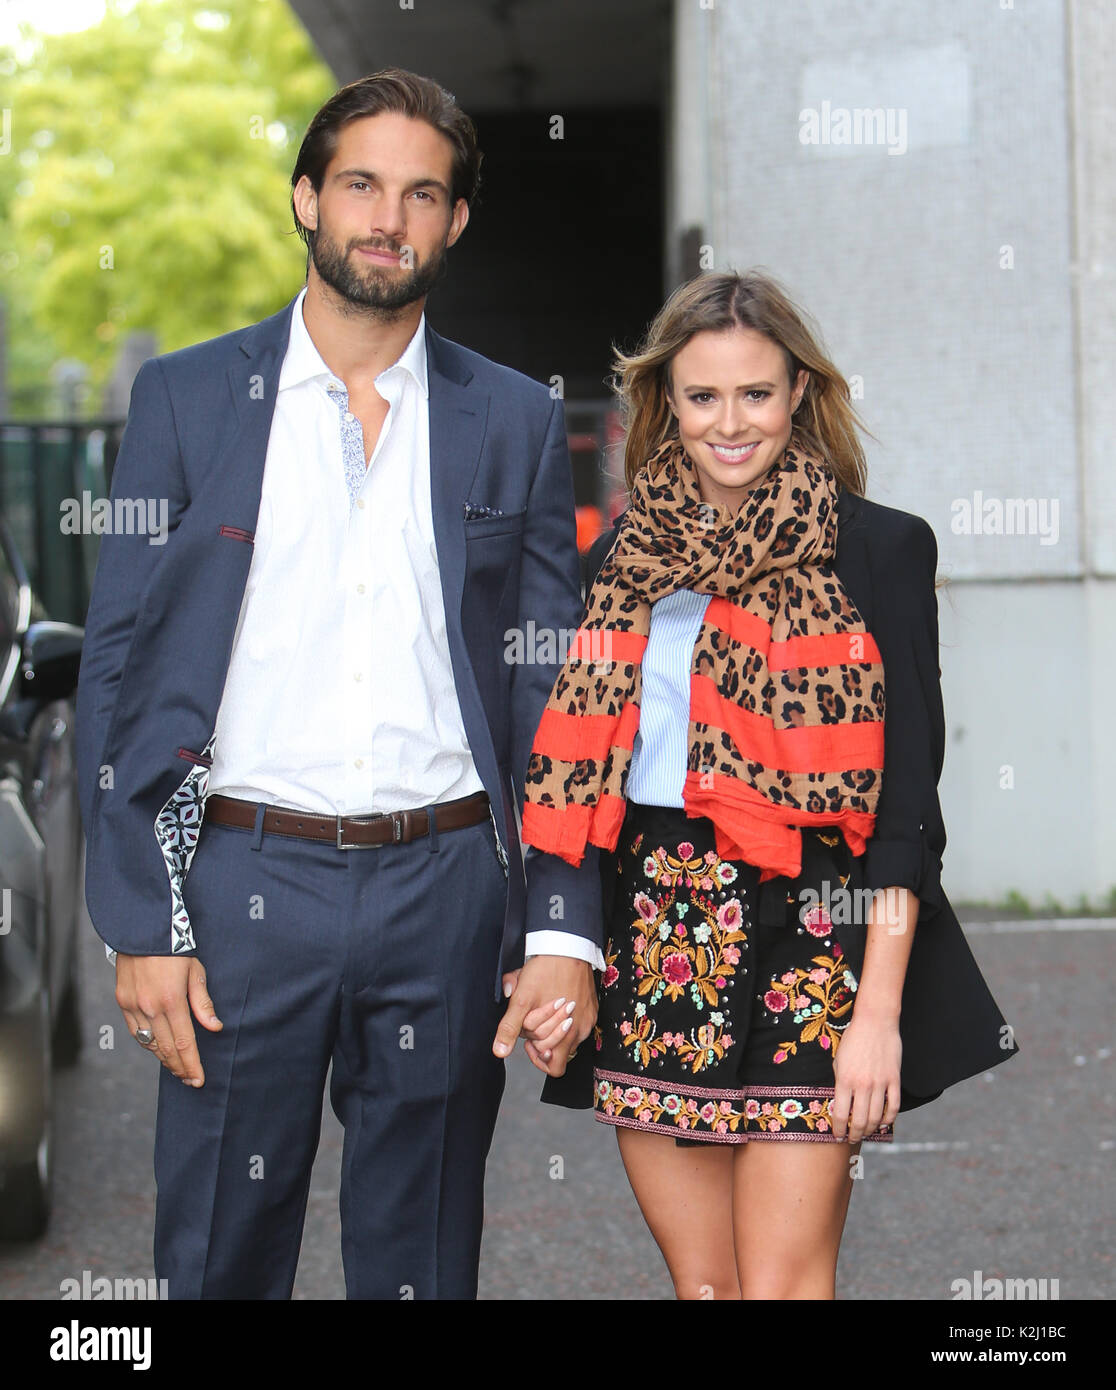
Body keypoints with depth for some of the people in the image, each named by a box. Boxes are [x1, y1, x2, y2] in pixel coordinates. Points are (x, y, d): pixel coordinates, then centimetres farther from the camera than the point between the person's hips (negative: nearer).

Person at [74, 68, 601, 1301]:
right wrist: (141, 923, -6)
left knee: (423, 1261, 10)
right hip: (245, 885, -1)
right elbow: (118, 667, 1)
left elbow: (554, 691, 7)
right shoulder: (188, 398, 3)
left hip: (447, 890, 1)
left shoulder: (515, 423, 7)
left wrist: (565, 929, -1)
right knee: (216, 1257, 4)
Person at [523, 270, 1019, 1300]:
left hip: (803, 946, -4)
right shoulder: (628, 557, 12)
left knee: (781, 1283, -7)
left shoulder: (876, 549, -2)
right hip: (648, 945, 5)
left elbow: (906, 799, -6)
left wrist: (880, 1010, -13)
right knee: (700, 1282, 7)